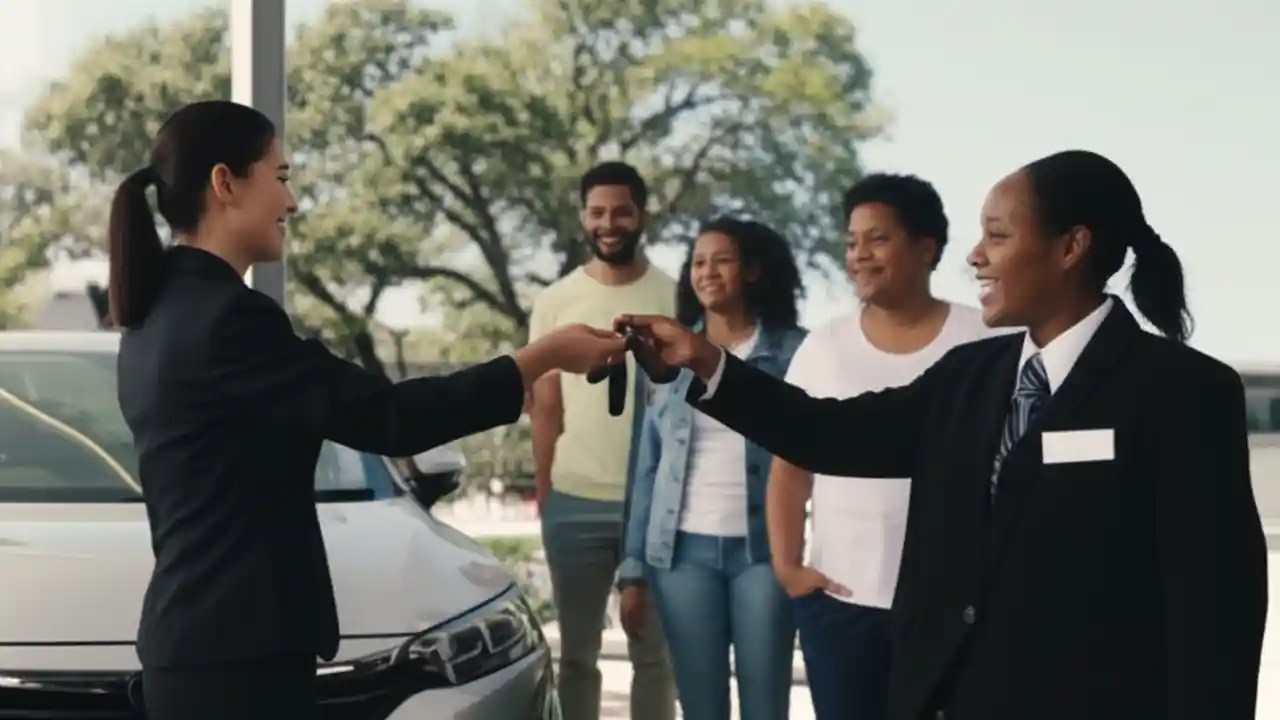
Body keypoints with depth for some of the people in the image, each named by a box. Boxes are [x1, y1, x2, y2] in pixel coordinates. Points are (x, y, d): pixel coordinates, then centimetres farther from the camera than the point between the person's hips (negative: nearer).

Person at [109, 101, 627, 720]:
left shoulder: (163, 314, 12)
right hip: (237, 649, -10)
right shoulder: (227, 316, -17)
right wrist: (545, 357, -10)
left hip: (199, 638, 10)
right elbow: (388, 418, -17)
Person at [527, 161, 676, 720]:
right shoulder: (555, 302, 5)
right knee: (577, 653, 8)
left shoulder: (674, 298, 1)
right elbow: (546, 409, 7)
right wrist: (542, 498, 3)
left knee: (654, 653, 9)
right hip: (575, 503, 1)